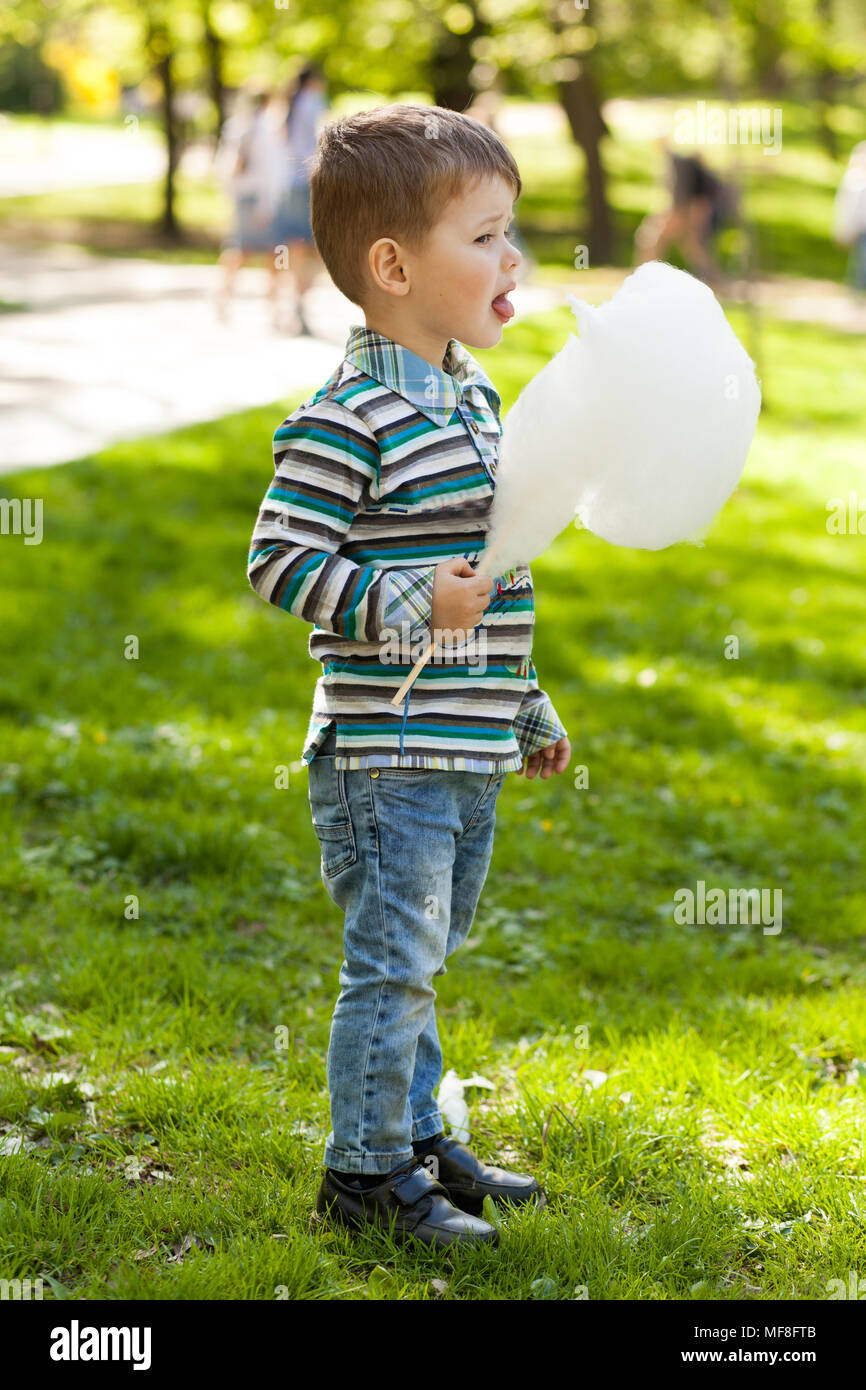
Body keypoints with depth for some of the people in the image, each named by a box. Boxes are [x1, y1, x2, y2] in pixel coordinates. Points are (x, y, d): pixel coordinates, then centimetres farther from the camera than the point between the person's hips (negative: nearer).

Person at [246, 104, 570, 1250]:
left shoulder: (473, 397, 12)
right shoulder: (349, 419, -17)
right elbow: (279, 560, -17)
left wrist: (529, 711, 24)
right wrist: (406, 604, -25)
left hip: (468, 757, 9)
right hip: (387, 759, -9)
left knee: (422, 961, 19)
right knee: (393, 967, -2)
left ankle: (418, 1136, 32)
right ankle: (364, 1170, 11)